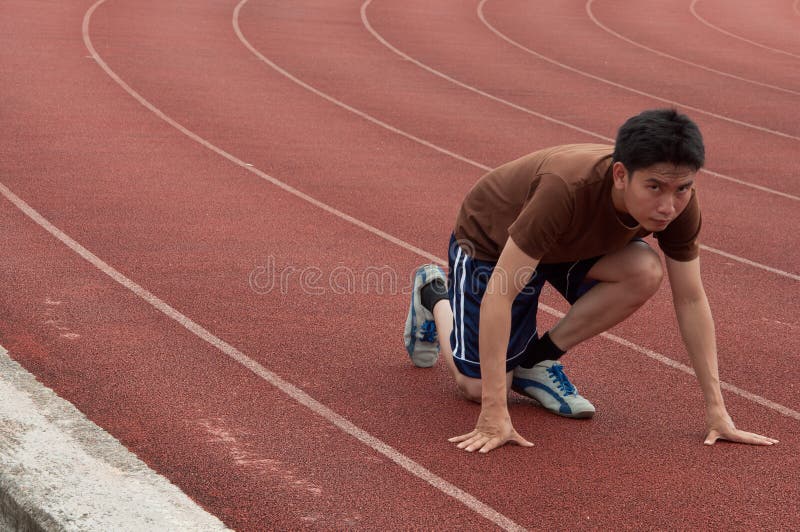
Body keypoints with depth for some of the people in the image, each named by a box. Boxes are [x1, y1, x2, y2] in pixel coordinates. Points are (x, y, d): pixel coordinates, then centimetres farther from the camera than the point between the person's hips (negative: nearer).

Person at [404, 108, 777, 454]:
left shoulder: (678, 203, -27)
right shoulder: (566, 188, -44)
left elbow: (691, 300, -15)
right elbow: (499, 295, -41)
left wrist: (716, 410, -18)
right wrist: (494, 414, -42)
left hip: (570, 243, 5)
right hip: (490, 240, -5)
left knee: (646, 272, -25)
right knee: (479, 386, -7)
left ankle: (536, 359, -4)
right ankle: (434, 294, 23)